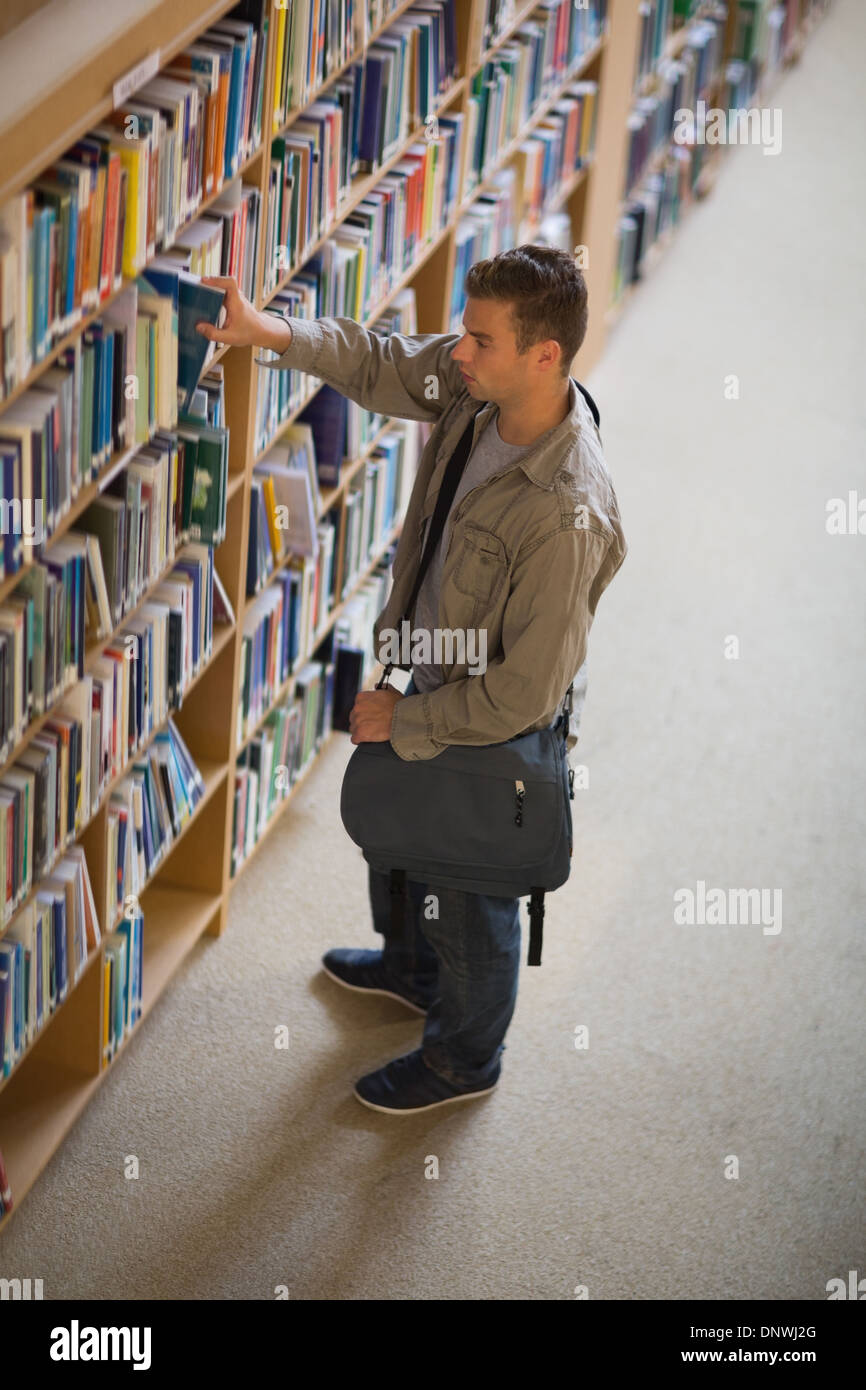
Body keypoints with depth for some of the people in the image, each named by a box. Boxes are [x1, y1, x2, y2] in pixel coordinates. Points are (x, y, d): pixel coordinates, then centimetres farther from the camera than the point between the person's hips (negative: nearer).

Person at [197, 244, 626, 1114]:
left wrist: (402, 719, -20)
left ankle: (465, 1058, 47)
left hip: (493, 727, -8)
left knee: (468, 894, 18)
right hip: (429, 668, 8)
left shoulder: (565, 517, -41)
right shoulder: (474, 385, -20)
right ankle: (410, 967, 64)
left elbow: (527, 690, -33)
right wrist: (271, 332, -19)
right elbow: (379, 364, -1)